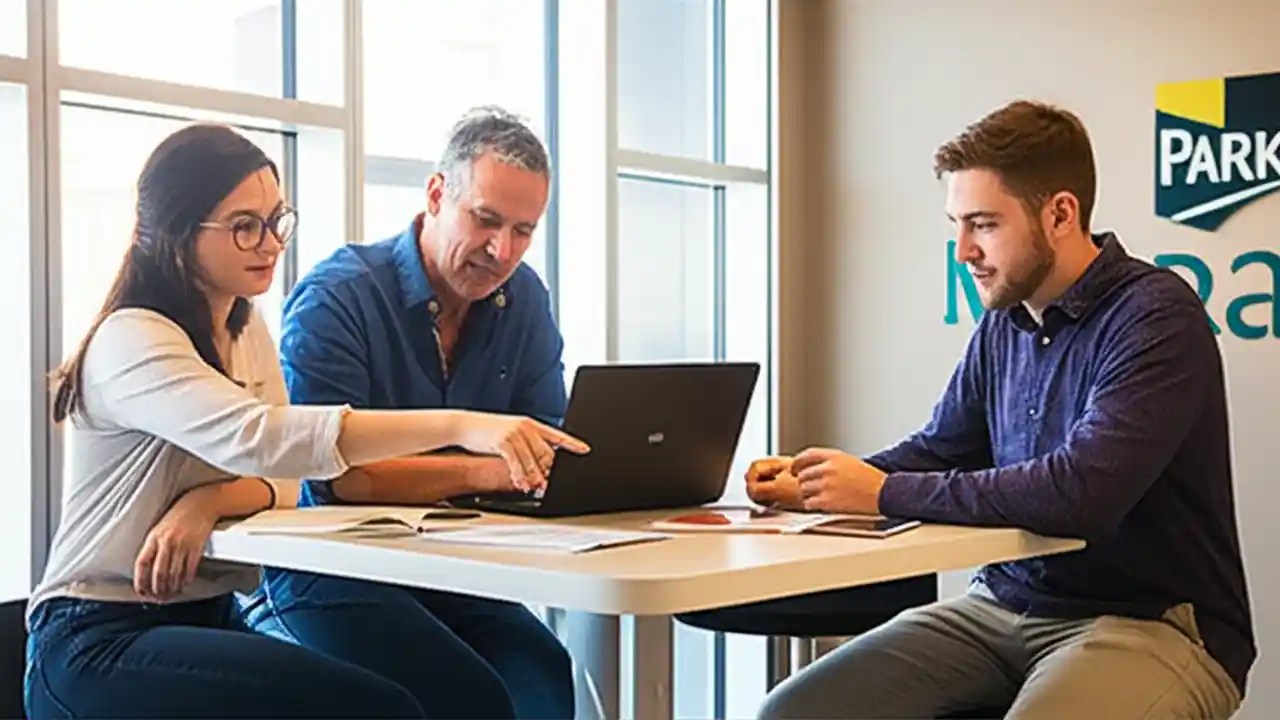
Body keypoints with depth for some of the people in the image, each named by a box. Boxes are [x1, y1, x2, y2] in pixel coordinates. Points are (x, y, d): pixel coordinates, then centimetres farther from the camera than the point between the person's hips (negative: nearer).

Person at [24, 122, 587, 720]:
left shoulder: (245, 328, 11)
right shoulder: (131, 341, -16)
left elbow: (283, 482, 6)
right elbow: (254, 437, -33)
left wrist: (212, 500, -19)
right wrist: (457, 425, -42)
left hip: (207, 621, 7)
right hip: (96, 646, -7)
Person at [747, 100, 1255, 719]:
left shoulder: (1155, 318, -15)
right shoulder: (1003, 325, 7)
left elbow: (1081, 490, -28)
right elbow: (937, 450, 18)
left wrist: (884, 492, -21)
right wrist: (813, 485, -1)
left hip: (1153, 624, -6)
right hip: (1006, 604, 7)